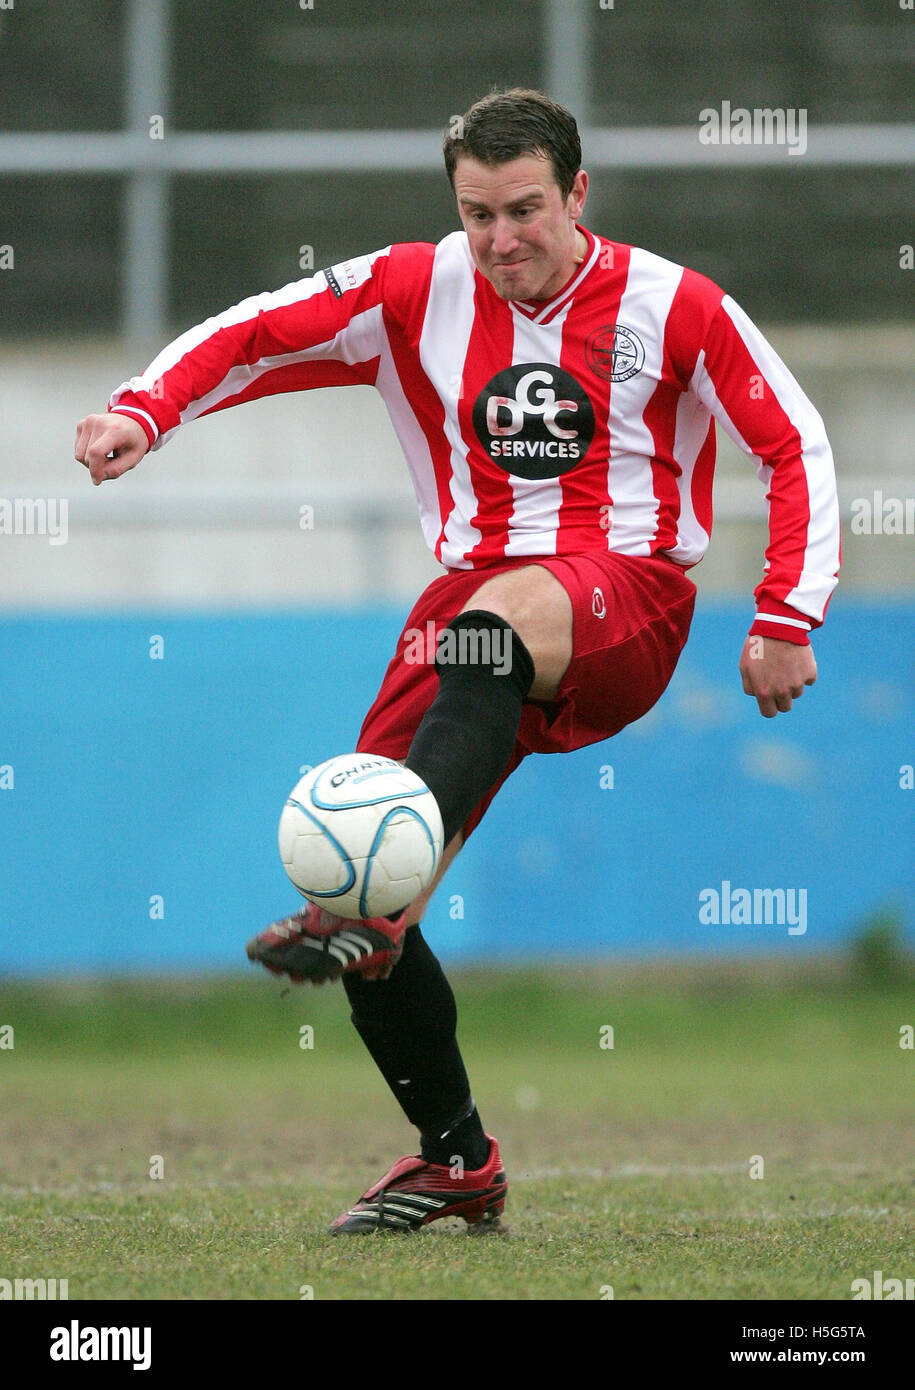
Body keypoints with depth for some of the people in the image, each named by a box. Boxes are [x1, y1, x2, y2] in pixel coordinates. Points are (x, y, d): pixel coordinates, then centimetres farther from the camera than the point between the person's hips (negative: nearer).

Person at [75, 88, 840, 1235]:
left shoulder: (671, 308, -2)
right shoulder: (417, 292, 4)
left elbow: (795, 449, 3)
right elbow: (253, 335, 9)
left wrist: (786, 621, -5)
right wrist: (147, 409, -10)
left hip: (627, 593, -4)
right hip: (475, 591, 4)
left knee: (495, 618, -42)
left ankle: (377, 907, -56)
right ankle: (456, 1162, 7)